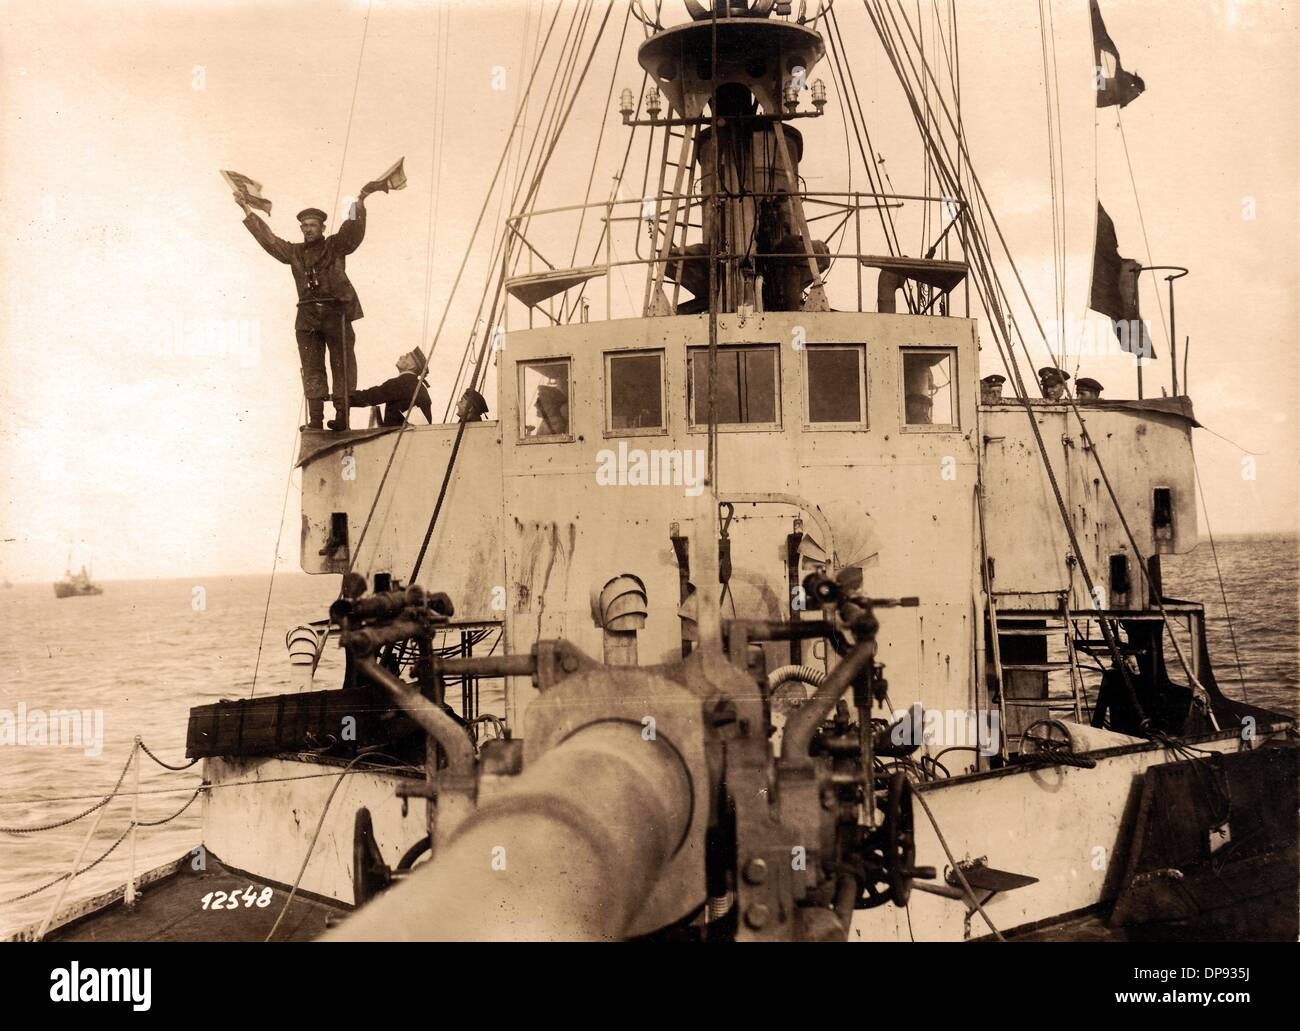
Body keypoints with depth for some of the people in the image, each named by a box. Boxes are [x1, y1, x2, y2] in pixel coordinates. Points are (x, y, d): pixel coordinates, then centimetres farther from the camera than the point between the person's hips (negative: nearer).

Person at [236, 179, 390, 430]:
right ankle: (315, 419, 1)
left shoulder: (336, 246, 7)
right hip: (308, 316, 4)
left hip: (337, 314, -4)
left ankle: (342, 416, -2)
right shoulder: (295, 252, 17)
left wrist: (360, 202, -22)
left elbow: (353, 230, -7)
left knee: (342, 366, -3)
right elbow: (268, 238, 20)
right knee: (312, 369, 1)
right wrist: (247, 210, 20)